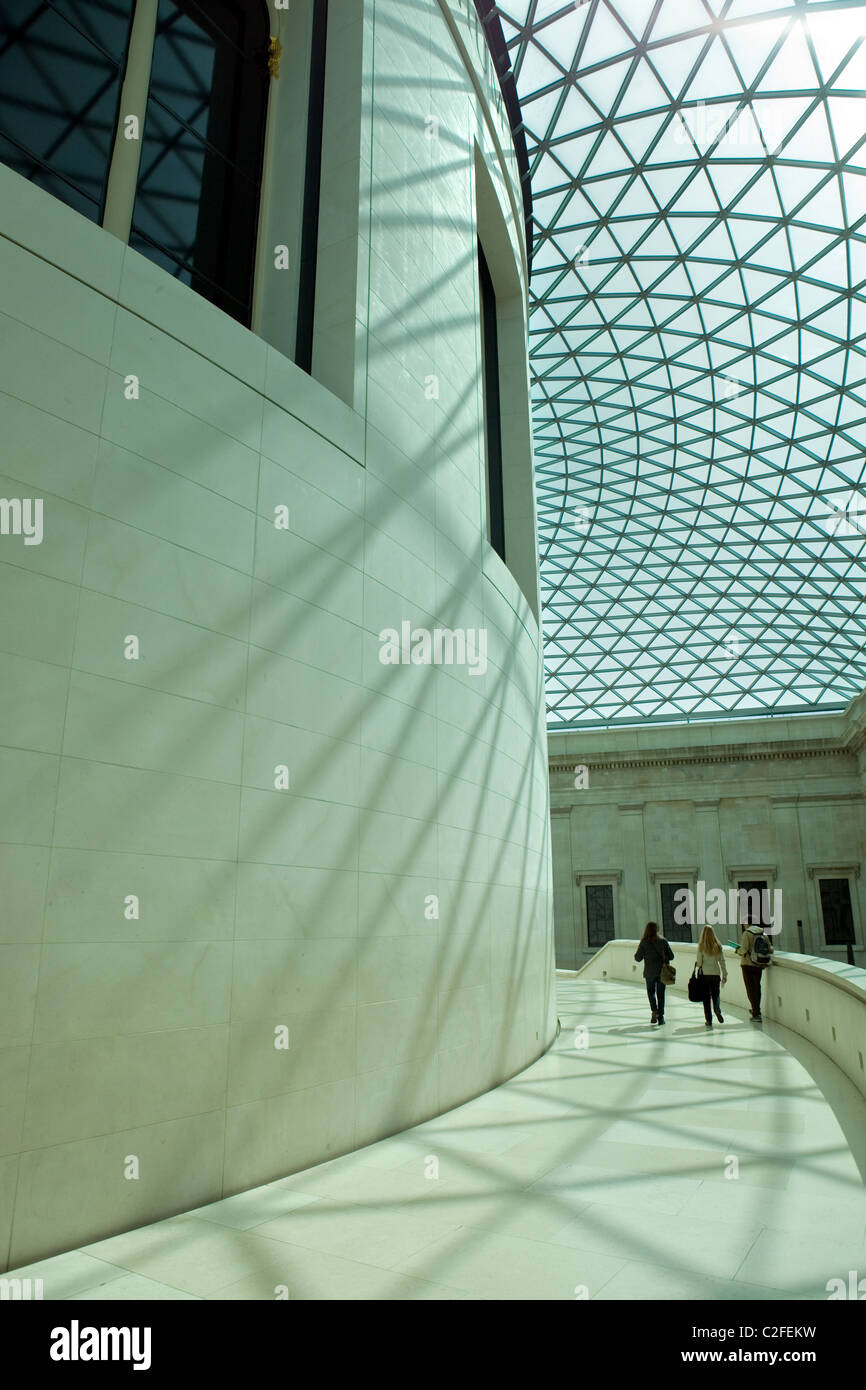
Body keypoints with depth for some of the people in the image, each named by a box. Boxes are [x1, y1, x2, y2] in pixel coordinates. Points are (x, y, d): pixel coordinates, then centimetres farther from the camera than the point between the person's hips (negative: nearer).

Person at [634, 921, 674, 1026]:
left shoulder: (644, 942, -8)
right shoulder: (662, 941, -3)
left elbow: (638, 958, -5)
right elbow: (671, 956, 0)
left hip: (650, 972, -1)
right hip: (662, 972, 1)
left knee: (651, 991, 16)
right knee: (660, 993, 10)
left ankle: (654, 1011, -5)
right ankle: (661, 1016, 9)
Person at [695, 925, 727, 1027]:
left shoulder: (701, 947, -9)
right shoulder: (718, 946, 0)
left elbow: (699, 962, -9)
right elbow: (722, 961, 3)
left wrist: (697, 963, 13)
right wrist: (725, 975, 10)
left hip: (705, 974, -2)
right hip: (716, 973, 2)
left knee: (706, 997, 7)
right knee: (715, 995, 15)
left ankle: (709, 1020, 6)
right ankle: (717, 1008, -15)